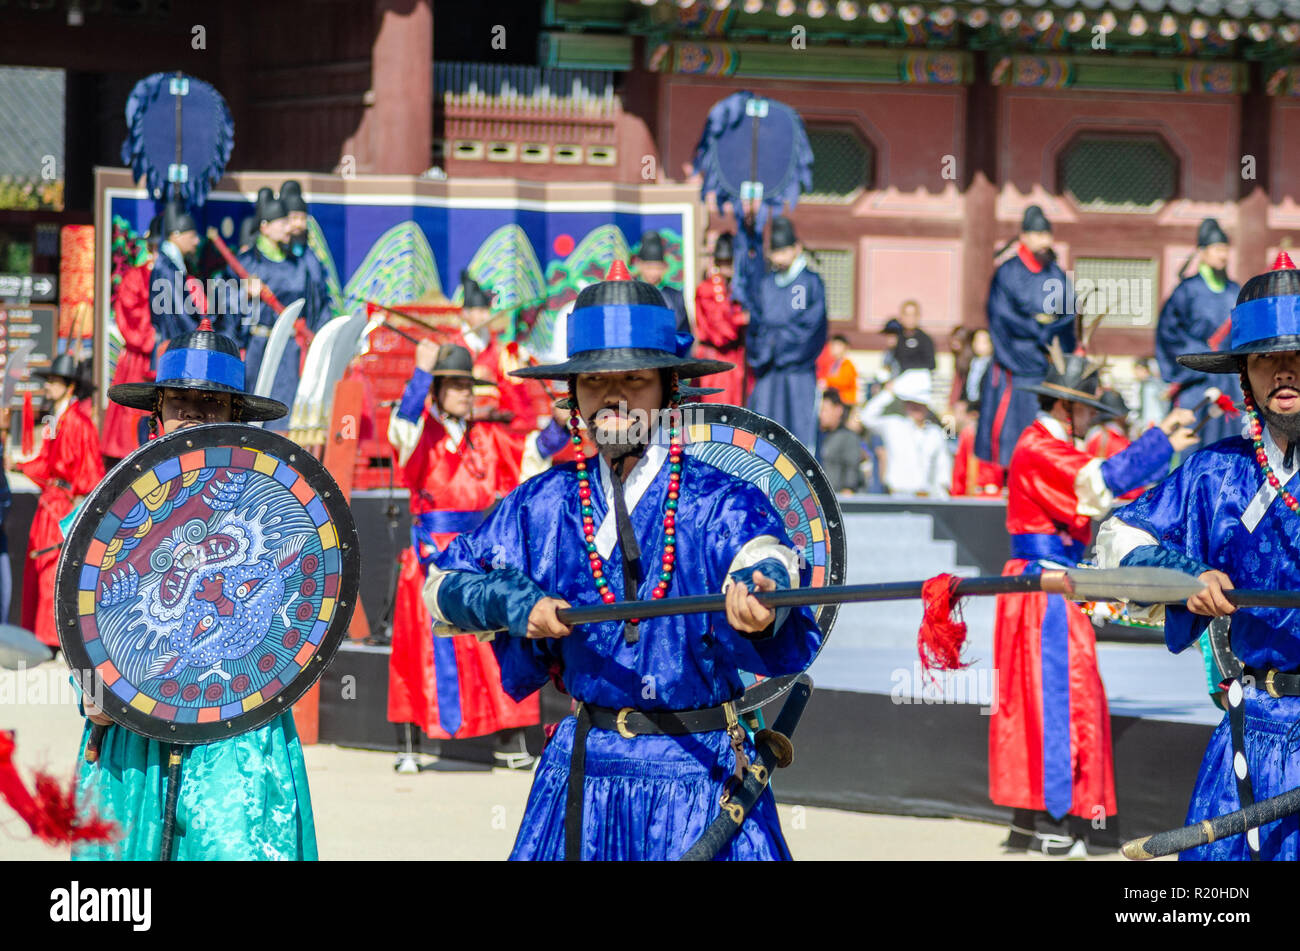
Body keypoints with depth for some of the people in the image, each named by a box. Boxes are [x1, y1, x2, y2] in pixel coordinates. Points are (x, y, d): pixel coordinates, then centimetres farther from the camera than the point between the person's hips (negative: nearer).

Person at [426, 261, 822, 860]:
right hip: (583, 771, 3)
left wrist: (760, 594, -53)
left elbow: (764, 553, -29)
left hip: (698, 773, -3)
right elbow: (441, 585, 11)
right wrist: (513, 603, -10)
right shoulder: (545, 503, 4)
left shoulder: (717, 500, -7)